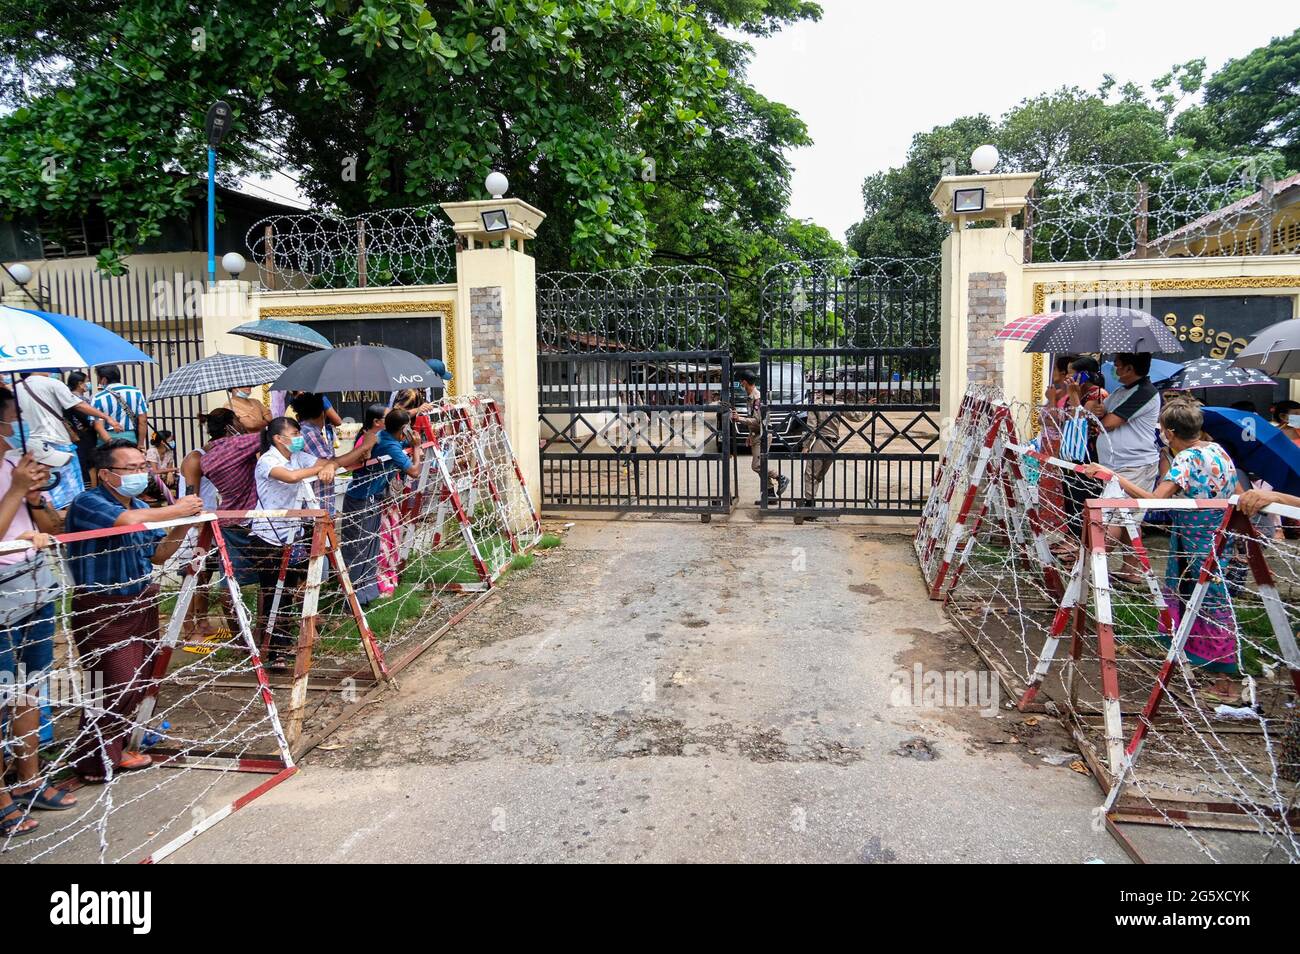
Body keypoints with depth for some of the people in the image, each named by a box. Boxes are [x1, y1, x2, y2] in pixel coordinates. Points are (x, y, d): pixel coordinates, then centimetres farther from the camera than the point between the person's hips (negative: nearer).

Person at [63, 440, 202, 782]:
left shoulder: (140, 506, 12)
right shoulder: (89, 502, -14)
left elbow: (158, 555, 17)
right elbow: (127, 521, -35)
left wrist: (182, 526, 1)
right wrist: (176, 510, -22)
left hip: (141, 606, 8)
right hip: (103, 611, -8)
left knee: (137, 684, 13)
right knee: (117, 687, -9)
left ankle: (115, 749, 28)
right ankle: (93, 763, 7)